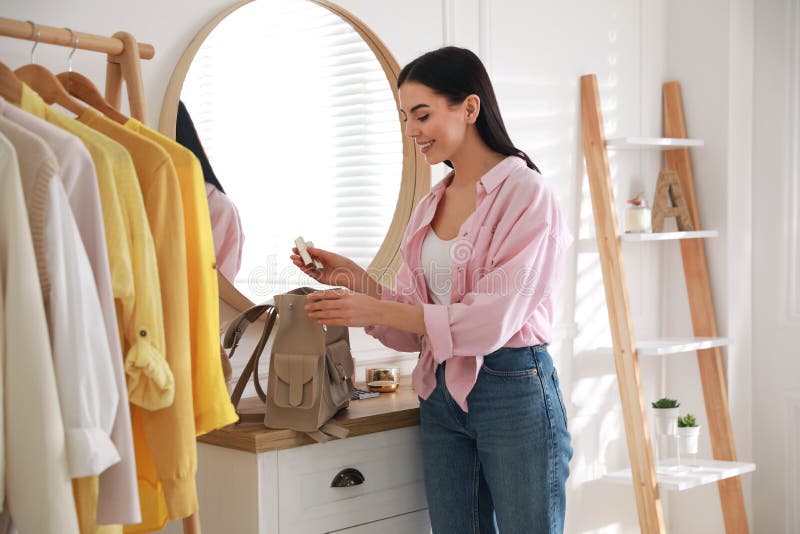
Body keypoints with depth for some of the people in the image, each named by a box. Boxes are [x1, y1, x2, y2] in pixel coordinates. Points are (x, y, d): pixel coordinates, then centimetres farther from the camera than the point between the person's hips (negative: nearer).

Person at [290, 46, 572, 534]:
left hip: (514, 390, -6)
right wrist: (356, 280, -6)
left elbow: (495, 318, -18)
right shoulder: (431, 206, 10)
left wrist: (378, 311, -20)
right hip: (442, 393, 7)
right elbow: (415, 320, 10)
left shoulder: (525, 193, -11)